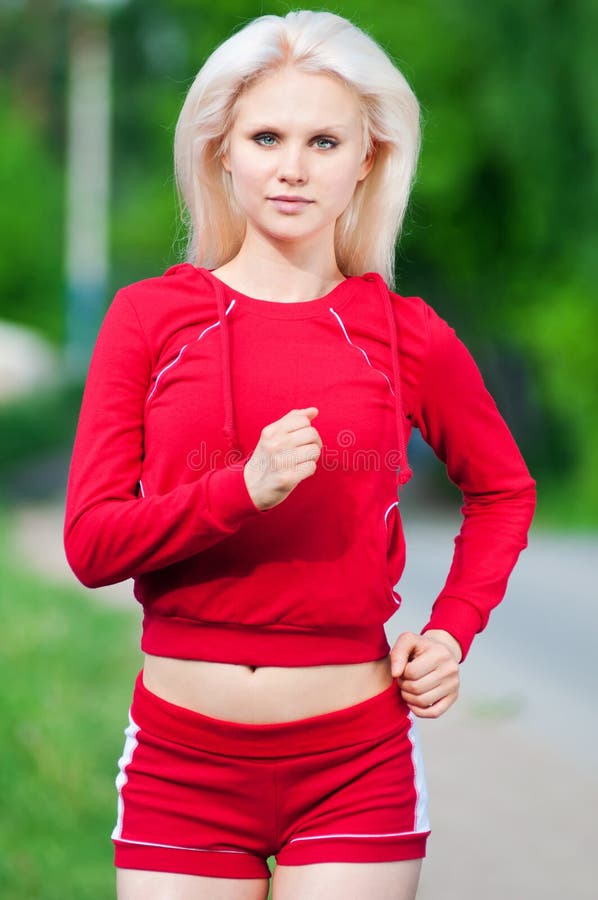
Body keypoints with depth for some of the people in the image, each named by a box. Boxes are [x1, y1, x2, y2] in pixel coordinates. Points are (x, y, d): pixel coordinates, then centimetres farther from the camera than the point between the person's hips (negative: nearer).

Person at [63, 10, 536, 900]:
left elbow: (504, 492, 19)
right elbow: (91, 542, -5)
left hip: (354, 763, 0)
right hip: (180, 760, 0)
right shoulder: (150, 317, 0)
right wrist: (246, 489, -20)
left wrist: (453, 630, 4)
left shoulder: (408, 338, 1)